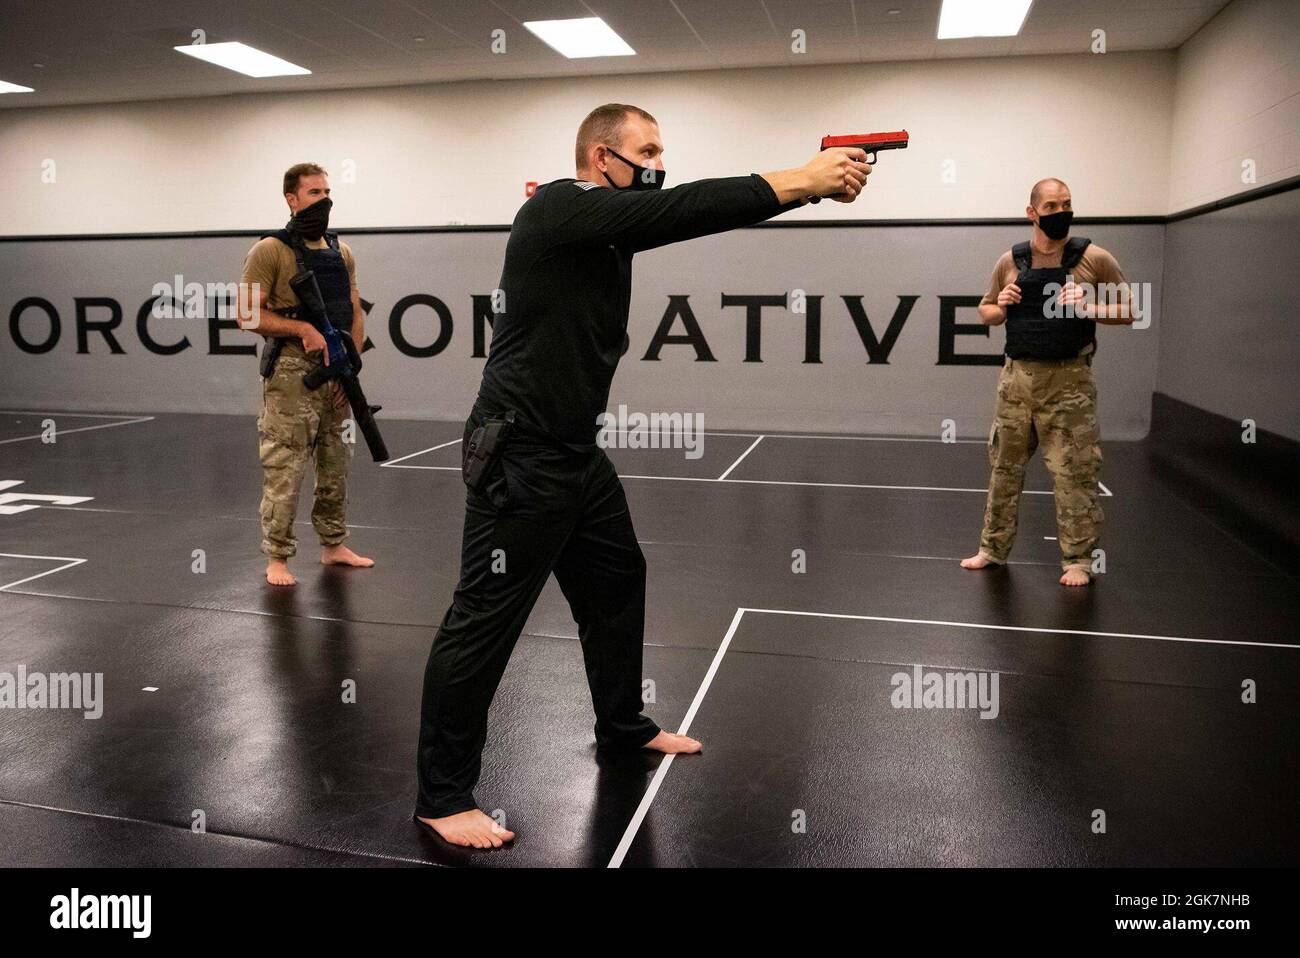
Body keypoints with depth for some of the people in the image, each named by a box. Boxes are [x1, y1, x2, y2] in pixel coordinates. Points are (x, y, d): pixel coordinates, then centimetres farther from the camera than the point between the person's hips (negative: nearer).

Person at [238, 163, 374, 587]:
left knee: (336, 466, 13)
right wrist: (303, 329, -21)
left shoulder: (342, 251, 11)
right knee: (284, 468, -4)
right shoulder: (270, 250, -7)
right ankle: (277, 558, 6)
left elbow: (355, 313, 12)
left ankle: (333, 546, 25)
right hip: (291, 372, -6)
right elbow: (248, 315, -11)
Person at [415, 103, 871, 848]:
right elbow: (680, 211, -24)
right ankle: (443, 798, 10)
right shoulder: (559, 209, -15)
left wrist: (803, 183, -6)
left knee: (617, 581, 20)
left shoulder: (608, 223, 13)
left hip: (577, 449, 10)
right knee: (485, 620, -4)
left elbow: (679, 216, 4)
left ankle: (623, 726, 41)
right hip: (520, 455, -10)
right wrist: (800, 181, -23)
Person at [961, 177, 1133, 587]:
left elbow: (1127, 311, 4)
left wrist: (1090, 308, -15)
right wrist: (1000, 307, -5)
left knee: (1073, 473, 0)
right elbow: (986, 312, 17)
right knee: (1004, 466, 10)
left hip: (1069, 382, -3)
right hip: (1017, 377, 3)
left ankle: (1078, 560, 12)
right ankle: (993, 549, 22)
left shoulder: (1095, 259, -1)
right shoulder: (1010, 261, 6)